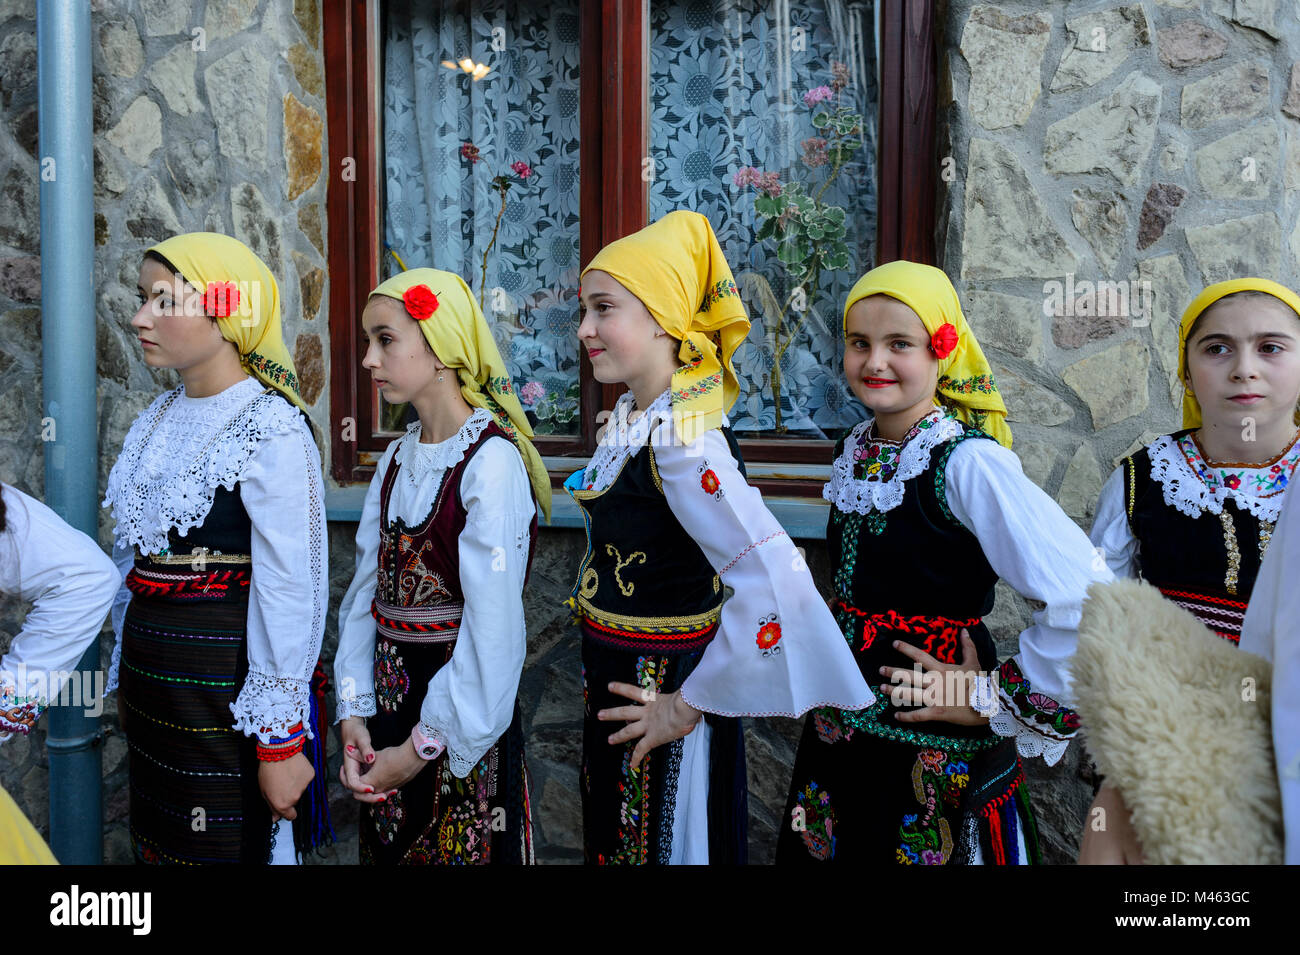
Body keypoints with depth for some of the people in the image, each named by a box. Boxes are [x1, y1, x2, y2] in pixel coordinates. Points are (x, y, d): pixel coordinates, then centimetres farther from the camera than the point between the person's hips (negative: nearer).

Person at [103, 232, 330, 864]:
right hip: (151, 676, 8)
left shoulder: (271, 430, -17)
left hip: (226, 686, -7)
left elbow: (291, 592, -19)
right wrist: (125, 677, 16)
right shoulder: (160, 418, 7)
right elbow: (133, 556, 13)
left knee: (229, 849, 8)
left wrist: (280, 740, -17)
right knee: (157, 844, 20)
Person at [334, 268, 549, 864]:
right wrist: (353, 712, -5)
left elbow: (494, 630, -20)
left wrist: (422, 747, -15)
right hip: (387, 699, 7)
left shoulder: (492, 462, -18)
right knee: (388, 849, 20)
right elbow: (365, 592, 4)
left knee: (461, 854, 10)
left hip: (460, 723, -6)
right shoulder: (395, 461, 5)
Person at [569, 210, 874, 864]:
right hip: (612, 674, 8)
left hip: (659, 686, -8)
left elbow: (774, 584, -36)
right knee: (612, 840, 25)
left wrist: (689, 706, -25)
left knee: (664, 844, 13)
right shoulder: (630, 415, 0)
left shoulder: (683, 443, -27)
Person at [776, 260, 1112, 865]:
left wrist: (995, 700, -19)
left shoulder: (968, 463, -21)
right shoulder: (857, 450, 3)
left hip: (936, 747, -7)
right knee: (822, 851, 20)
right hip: (841, 727, 7)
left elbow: (1088, 600, -28)